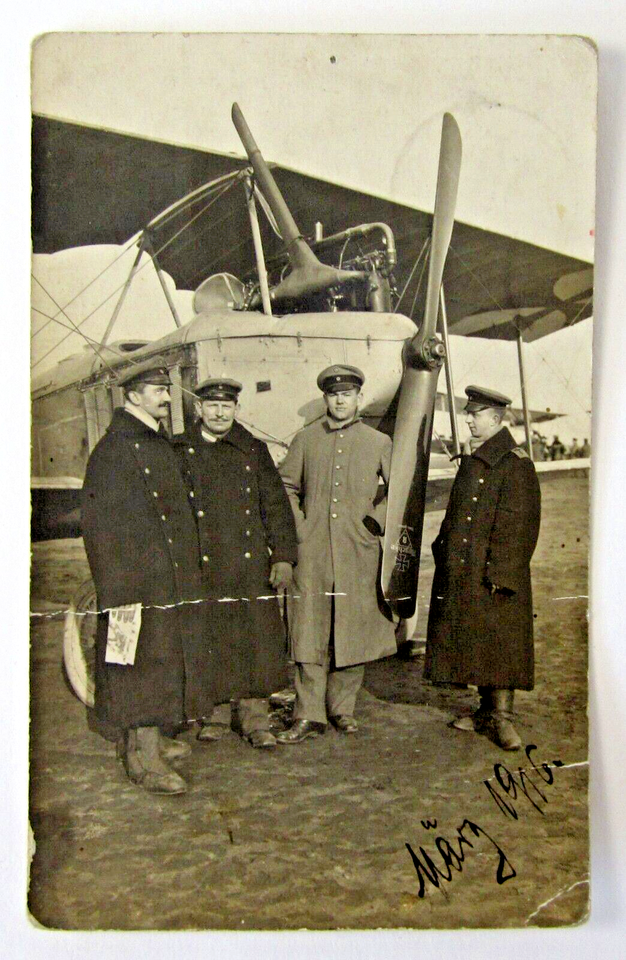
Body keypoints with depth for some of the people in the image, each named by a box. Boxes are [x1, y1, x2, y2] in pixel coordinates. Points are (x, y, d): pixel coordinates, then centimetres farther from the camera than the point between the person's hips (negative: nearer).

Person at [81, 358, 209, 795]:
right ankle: (144, 757, 6)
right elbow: (100, 523, -17)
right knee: (146, 662, -3)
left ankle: (147, 738, 29)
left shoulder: (160, 444, 15)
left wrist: (189, 569, 18)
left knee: (164, 658, 15)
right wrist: (121, 590, -21)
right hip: (138, 579, -9)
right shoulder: (114, 449, -13)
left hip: (172, 578, 9)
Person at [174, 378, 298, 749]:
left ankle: (254, 718, 15)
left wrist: (283, 557, 1)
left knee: (256, 641, 3)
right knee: (206, 644, 5)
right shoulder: (179, 452, 5)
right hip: (200, 570, -1)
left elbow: (276, 505, 8)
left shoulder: (254, 450, 9)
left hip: (251, 567, 1)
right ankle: (209, 715, 20)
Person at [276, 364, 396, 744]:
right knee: (310, 634, -1)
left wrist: (377, 522, 1)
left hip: (359, 555, 0)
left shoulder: (380, 443, 7)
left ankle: (343, 709, 19)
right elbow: (286, 486, 15)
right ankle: (309, 715, 7)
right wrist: (298, 527, 3)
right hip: (312, 553, 0)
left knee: (354, 633, 5)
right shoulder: (305, 439, 9)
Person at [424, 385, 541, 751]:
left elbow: (516, 526, -16)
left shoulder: (515, 464, -12)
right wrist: (444, 553, 16)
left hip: (493, 575, -8)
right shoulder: (470, 461, 14)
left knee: (497, 644, -2)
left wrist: (498, 575, -19)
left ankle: (502, 717, 7)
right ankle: (488, 711, 24)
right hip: (461, 573, 8)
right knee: (474, 643, 13)